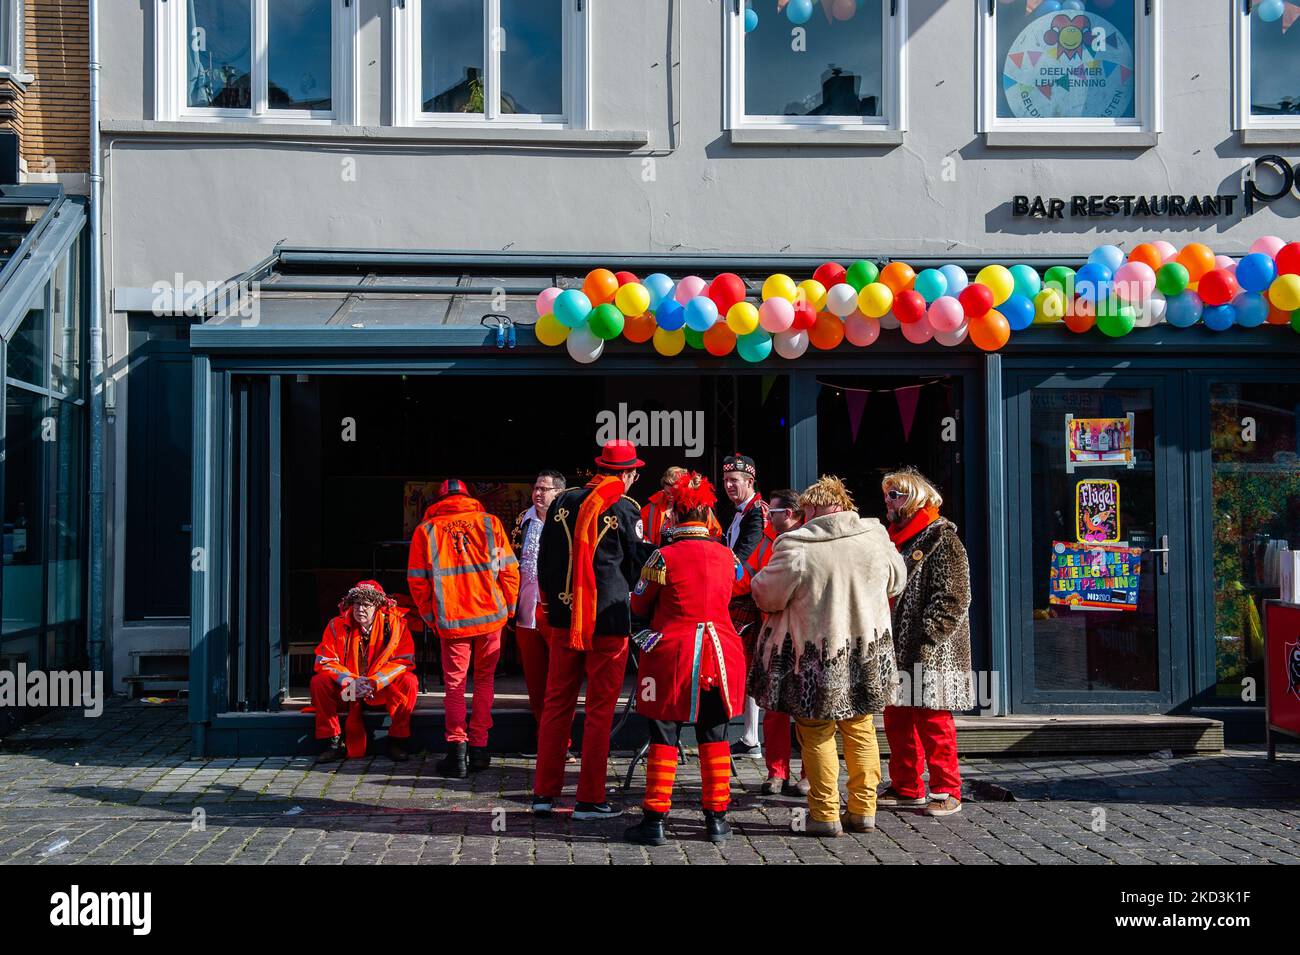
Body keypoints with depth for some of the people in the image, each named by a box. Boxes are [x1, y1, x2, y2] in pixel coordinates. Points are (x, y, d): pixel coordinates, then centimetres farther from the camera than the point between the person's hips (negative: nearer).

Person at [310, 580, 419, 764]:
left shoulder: (395, 624, -8)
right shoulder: (337, 625, -4)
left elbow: (404, 661, -13)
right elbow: (324, 661, -7)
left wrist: (373, 682, -26)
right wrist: (350, 681, -24)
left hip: (383, 689, -1)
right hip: (346, 691, 2)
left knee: (409, 682, -29)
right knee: (319, 682, -23)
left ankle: (396, 741, -16)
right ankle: (334, 743, -14)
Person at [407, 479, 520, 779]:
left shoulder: (425, 530, 2)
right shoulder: (490, 523, 4)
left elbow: (417, 581, 1)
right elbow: (509, 570, 1)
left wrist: (430, 617, 11)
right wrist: (508, 608, 11)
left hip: (451, 621, -1)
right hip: (490, 617, 1)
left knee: (455, 684, 8)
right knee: (484, 679, 13)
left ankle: (456, 752, -1)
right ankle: (478, 749, 13)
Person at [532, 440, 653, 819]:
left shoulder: (563, 501, 6)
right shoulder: (625, 508, -8)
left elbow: (544, 558, 11)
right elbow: (637, 564, 2)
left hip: (563, 616, 5)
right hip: (608, 619, -4)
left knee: (557, 702, 12)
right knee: (600, 708, 4)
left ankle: (544, 792, 16)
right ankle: (589, 799, 7)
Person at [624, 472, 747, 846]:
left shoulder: (664, 556, -11)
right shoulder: (727, 556, 0)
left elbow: (639, 606, 0)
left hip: (670, 653, -3)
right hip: (719, 652, 3)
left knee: (664, 738, 4)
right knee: (714, 737, 12)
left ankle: (655, 820, 7)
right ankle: (716, 818, 18)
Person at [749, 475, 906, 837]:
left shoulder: (796, 547, -19)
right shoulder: (875, 536, -5)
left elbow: (766, 596, -9)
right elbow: (897, 581, 12)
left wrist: (759, 579, 13)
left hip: (816, 656, -4)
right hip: (867, 652, 4)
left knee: (817, 734, 10)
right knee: (860, 729, 17)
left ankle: (826, 815, 13)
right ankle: (863, 811, 23)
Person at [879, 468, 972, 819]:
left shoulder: (941, 536, -8)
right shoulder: (895, 537, 18)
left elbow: (953, 594, -15)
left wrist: (929, 635, -19)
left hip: (930, 650, -9)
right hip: (897, 648, 9)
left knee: (933, 722, -5)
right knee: (896, 720, 12)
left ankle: (946, 792, 6)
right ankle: (907, 788, 22)